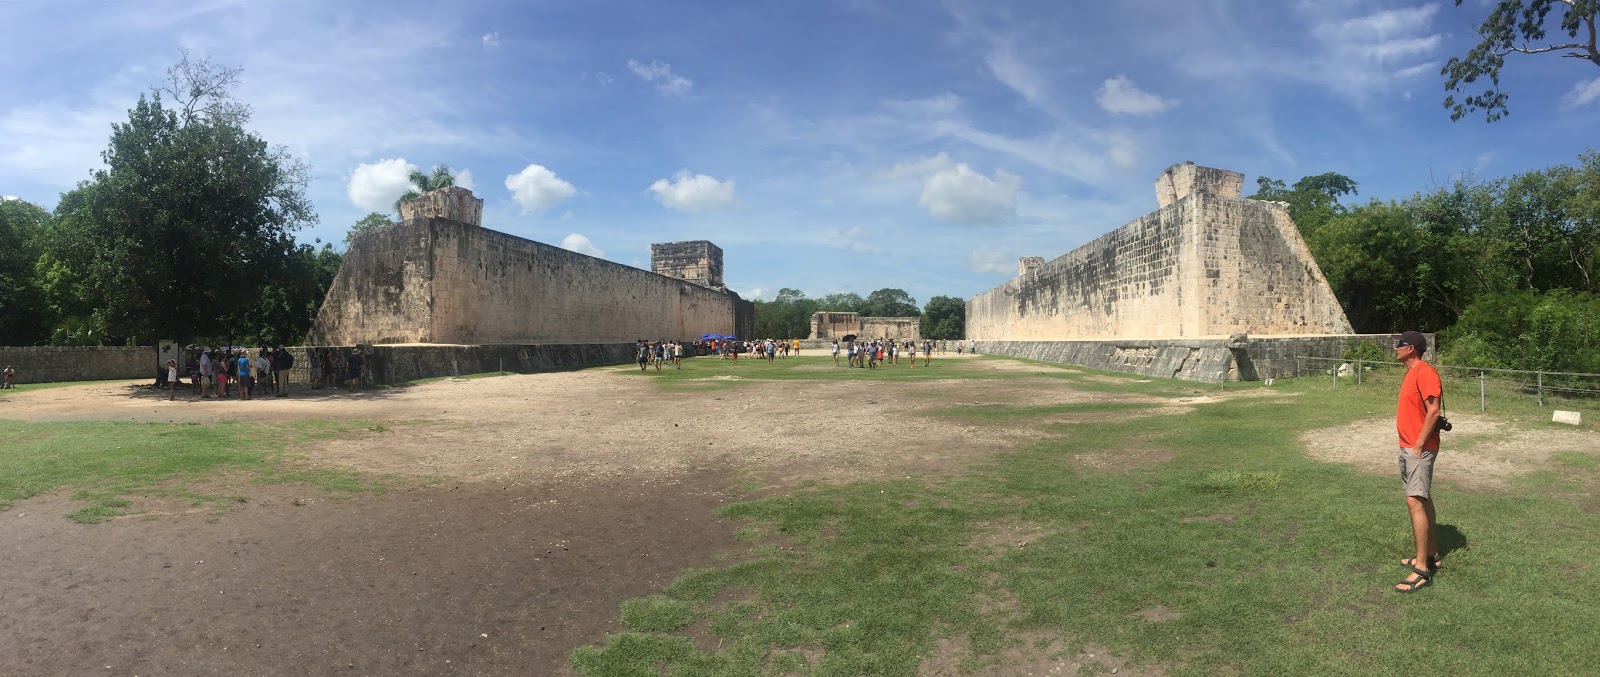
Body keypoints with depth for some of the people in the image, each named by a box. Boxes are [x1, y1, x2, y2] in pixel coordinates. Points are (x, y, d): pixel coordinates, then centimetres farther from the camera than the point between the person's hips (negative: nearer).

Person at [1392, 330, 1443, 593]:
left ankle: (1422, 570, -12)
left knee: (1415, 502, -13)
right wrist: (1408, 445, 16)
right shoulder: (1411, 373, 15)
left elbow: (1433, 411, -21)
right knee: (1423, 500, 16)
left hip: (1419, 449, -11)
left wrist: (1418, 445, -19)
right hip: (1407, 448, 11)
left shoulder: (1425, 372, -16)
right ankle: (1431, 556, 27)